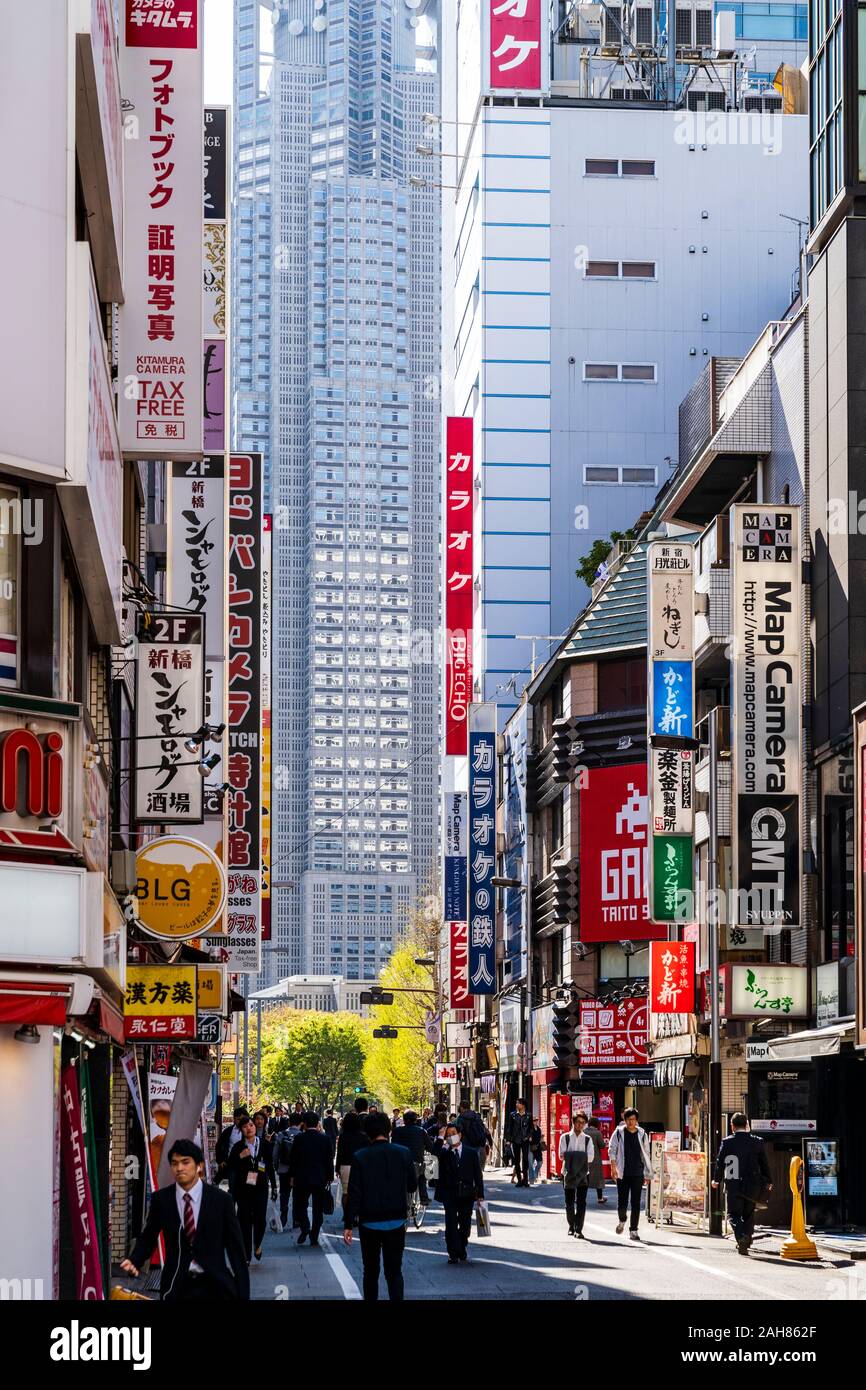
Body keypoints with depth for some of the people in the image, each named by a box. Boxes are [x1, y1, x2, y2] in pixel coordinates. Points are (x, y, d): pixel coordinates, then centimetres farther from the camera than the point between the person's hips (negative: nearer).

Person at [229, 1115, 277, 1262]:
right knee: (245, 1221, -1)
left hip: (260, 1188, 0)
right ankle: (246, 1255, 7)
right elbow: (230, 1166, -2)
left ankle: (257, 1244, 22)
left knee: (260, 1219, -8)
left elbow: (270, 1167, 9)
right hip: (243, 1188, 0)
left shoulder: (264, 1145, 3)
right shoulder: (238, 1147, 0)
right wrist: (240, 1157, -17)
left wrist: (273, 1186, 10)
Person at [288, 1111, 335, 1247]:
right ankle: (314, 1237, 8)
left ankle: (305, 1227, -11)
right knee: (318, 1208, 9)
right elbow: (330, 1160, 0)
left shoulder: (299, 1139, -8)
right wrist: (329, 1177, 10)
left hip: (302, 1179, -1)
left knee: (300, 1204, 13)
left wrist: (292, 1176, 9)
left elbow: (292, 1159, -2)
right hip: (320, 1179, 1)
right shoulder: (325, 1139, -4)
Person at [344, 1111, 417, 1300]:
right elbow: (412, 1185, 5)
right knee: (394, 1271, 4)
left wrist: (348, 1224, -5)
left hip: (369, 1223, -1)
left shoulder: (360, 1157, -10)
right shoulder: (403, 1153, -6)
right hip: (396, 1222, 1)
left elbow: (354, 1193, -10)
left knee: (371, 1271, 13)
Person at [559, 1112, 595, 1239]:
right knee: (569, 1202, 7)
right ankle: (571, 1226, 23)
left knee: (581, 1202, -9)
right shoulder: (565, 1138, 6)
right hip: (568, 1173, 0)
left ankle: (578, 1229, -10)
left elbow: (590, 1157, -4)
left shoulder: (587, 1139, 8)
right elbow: (562, 1155, -5)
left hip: (583, 1174, 0)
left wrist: (570, 1156, -13)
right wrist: (581, 1157, -13)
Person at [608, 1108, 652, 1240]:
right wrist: (613, 1166, -12)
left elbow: (646, 1154, 12)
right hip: (622, 1173, -1)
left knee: (636, 1203, -3)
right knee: (622, 1202, 0)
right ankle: (622, 1221, 30)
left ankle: (633, 1230, 3)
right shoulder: (619, 1133, 2)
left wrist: (647, 1174, 11)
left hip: (637, 1174, 1)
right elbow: (612, 1150, 0)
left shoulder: (642, 1134, 7)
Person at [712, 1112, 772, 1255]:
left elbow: (720, 1161, -1)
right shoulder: (757, 1142, 2)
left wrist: (716, 1179, 14)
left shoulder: (727, 1142, -4)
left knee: (734, 1213, 4)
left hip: (733, 1184, -2)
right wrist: (767, 1181, 21)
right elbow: (764, 1163, 8)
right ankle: (746, 1243, 12)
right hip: (752, 1185, 2)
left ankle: (741, 1236, -21)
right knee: (749, 1214, 14)